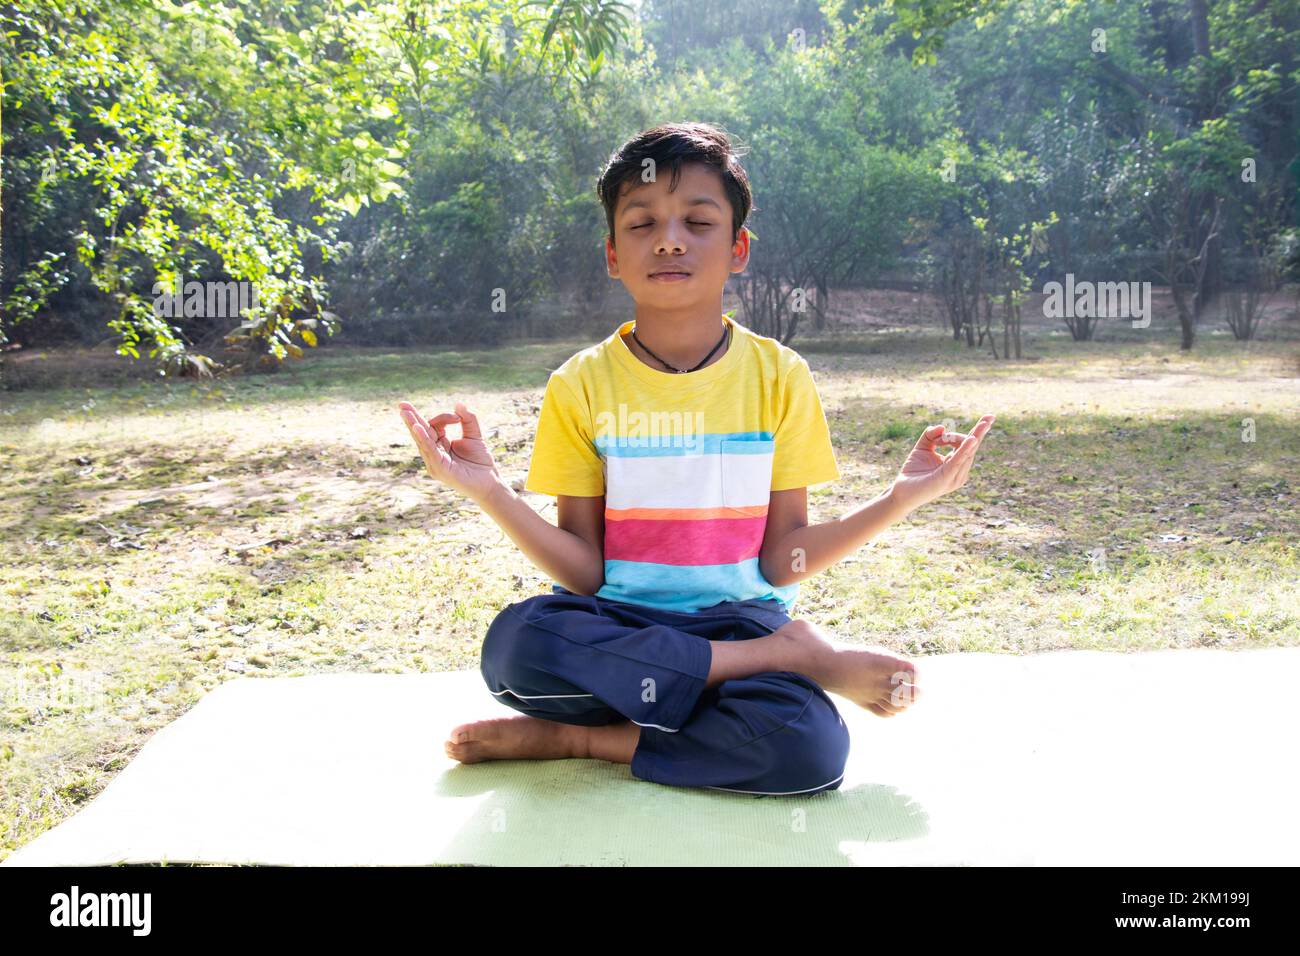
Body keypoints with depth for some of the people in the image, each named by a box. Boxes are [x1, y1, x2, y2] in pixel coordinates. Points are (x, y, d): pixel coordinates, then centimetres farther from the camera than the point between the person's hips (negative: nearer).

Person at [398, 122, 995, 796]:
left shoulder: (778, 376, 0)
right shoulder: (581, 386, -1)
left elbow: (782, 561, -1)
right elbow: (585, 573, -3)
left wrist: (902, 496, -12)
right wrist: (490, 492, -17)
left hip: (740, 620, -1)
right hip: (619, 626, 1)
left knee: (810, 746, -33)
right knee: (513, 644, -34)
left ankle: (575, 738, -12)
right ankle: (800, 655, -18)